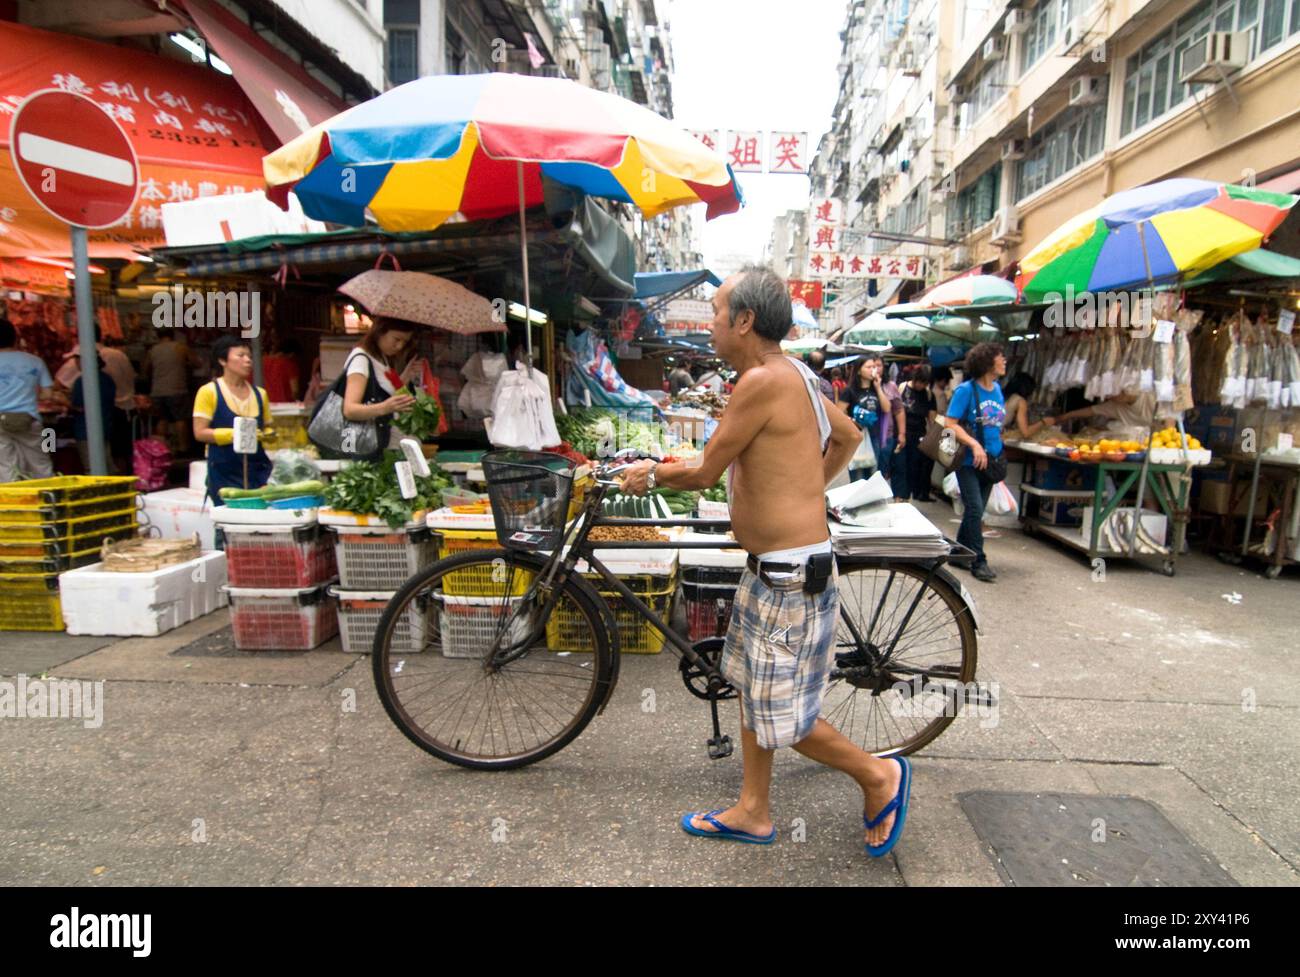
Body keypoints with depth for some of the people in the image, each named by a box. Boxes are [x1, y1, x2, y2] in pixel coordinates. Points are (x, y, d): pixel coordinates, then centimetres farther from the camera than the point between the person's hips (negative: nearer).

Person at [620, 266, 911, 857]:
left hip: (791, 576, -10)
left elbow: (704, 473, -15)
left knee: (782, 720, 4)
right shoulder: (792, 375, 9)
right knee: (752, 692, 19)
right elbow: (849, 436, 22)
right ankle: (753, 814, 35)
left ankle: (880, 777, 27)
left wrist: (650, 475, 3)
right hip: (769, 569, 10)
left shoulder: (763, 380, -21)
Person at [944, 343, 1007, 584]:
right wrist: (974, 444, -25)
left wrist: (998, 451, 16)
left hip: (989, 461, 7)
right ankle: (978, 561, -2)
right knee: (975, 509, -10)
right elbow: (950, 424, -17)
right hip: (969, 461, -7)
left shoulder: (997, 389, 9)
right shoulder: (966, 390, -12)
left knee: (975, 511, 12)